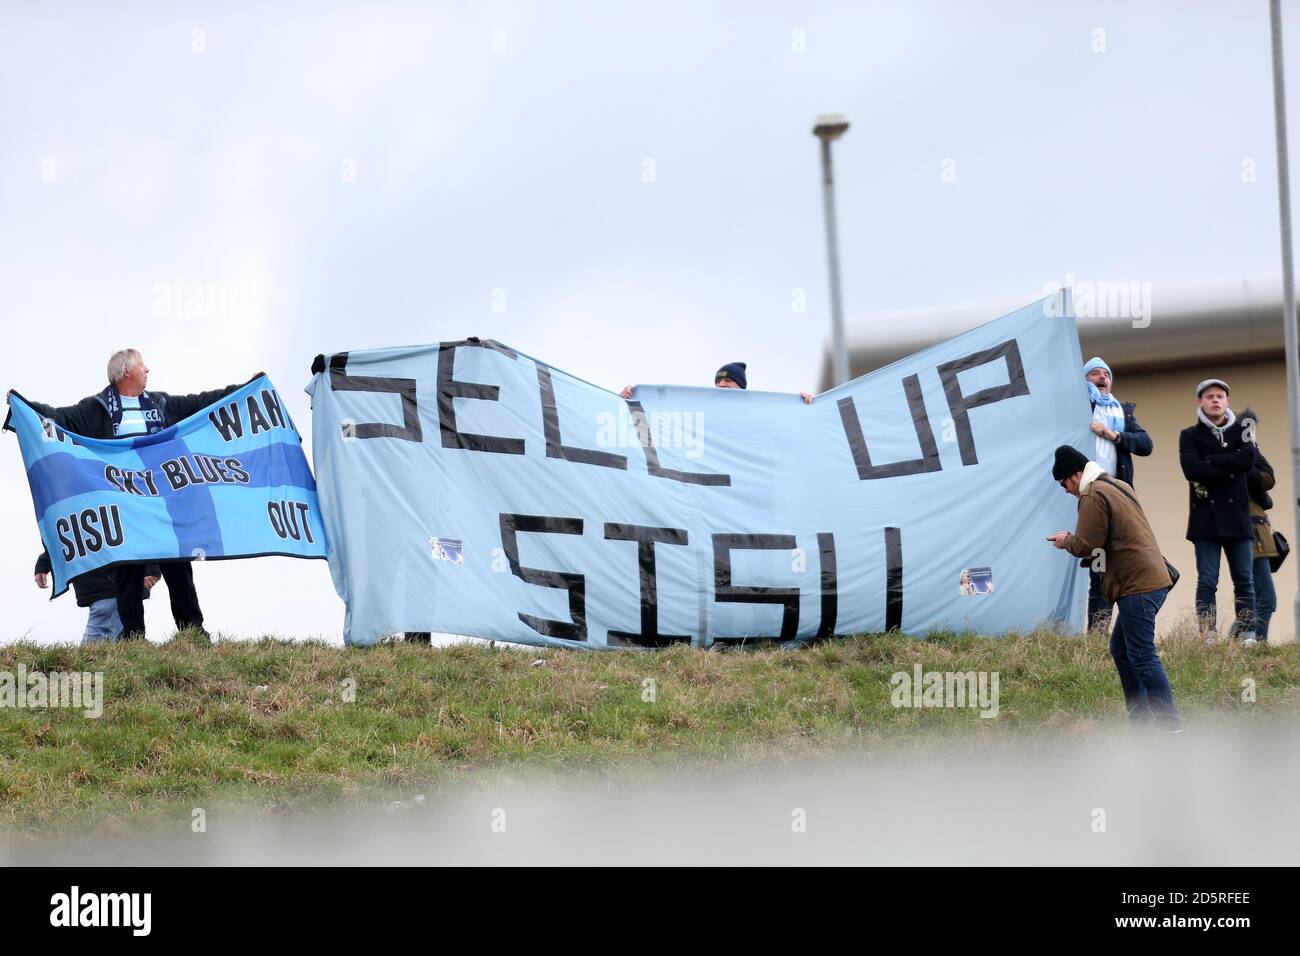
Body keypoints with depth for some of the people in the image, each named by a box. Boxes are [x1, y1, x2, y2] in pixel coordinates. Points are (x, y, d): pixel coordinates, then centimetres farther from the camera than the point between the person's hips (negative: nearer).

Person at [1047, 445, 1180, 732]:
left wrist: (1066, 541, 6)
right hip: (1153, 578, 10)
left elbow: (1086, 546, -14)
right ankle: (1139, 718, 18)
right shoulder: (1119, 486, 21)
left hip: (1138, 585, -10)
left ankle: (1171, 727, -11)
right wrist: (1074, 539, 20)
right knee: (1121, 649, 17)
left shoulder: (1093, 496, -10)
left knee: (1142, 656, -9)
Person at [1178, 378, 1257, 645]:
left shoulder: (1241, 432, 14)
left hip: (1237, 516, 2)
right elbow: (1192, 469, -9)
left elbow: (1248, 459, -7)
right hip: (1206, 516, -2)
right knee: (1207, 581, -6)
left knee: (1244, 579, -1)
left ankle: (1247, 634, 1)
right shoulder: (1190, 436, 9)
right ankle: (1208, 637, -8)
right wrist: (1229, 471, -9)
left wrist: (1211, 463, -8)